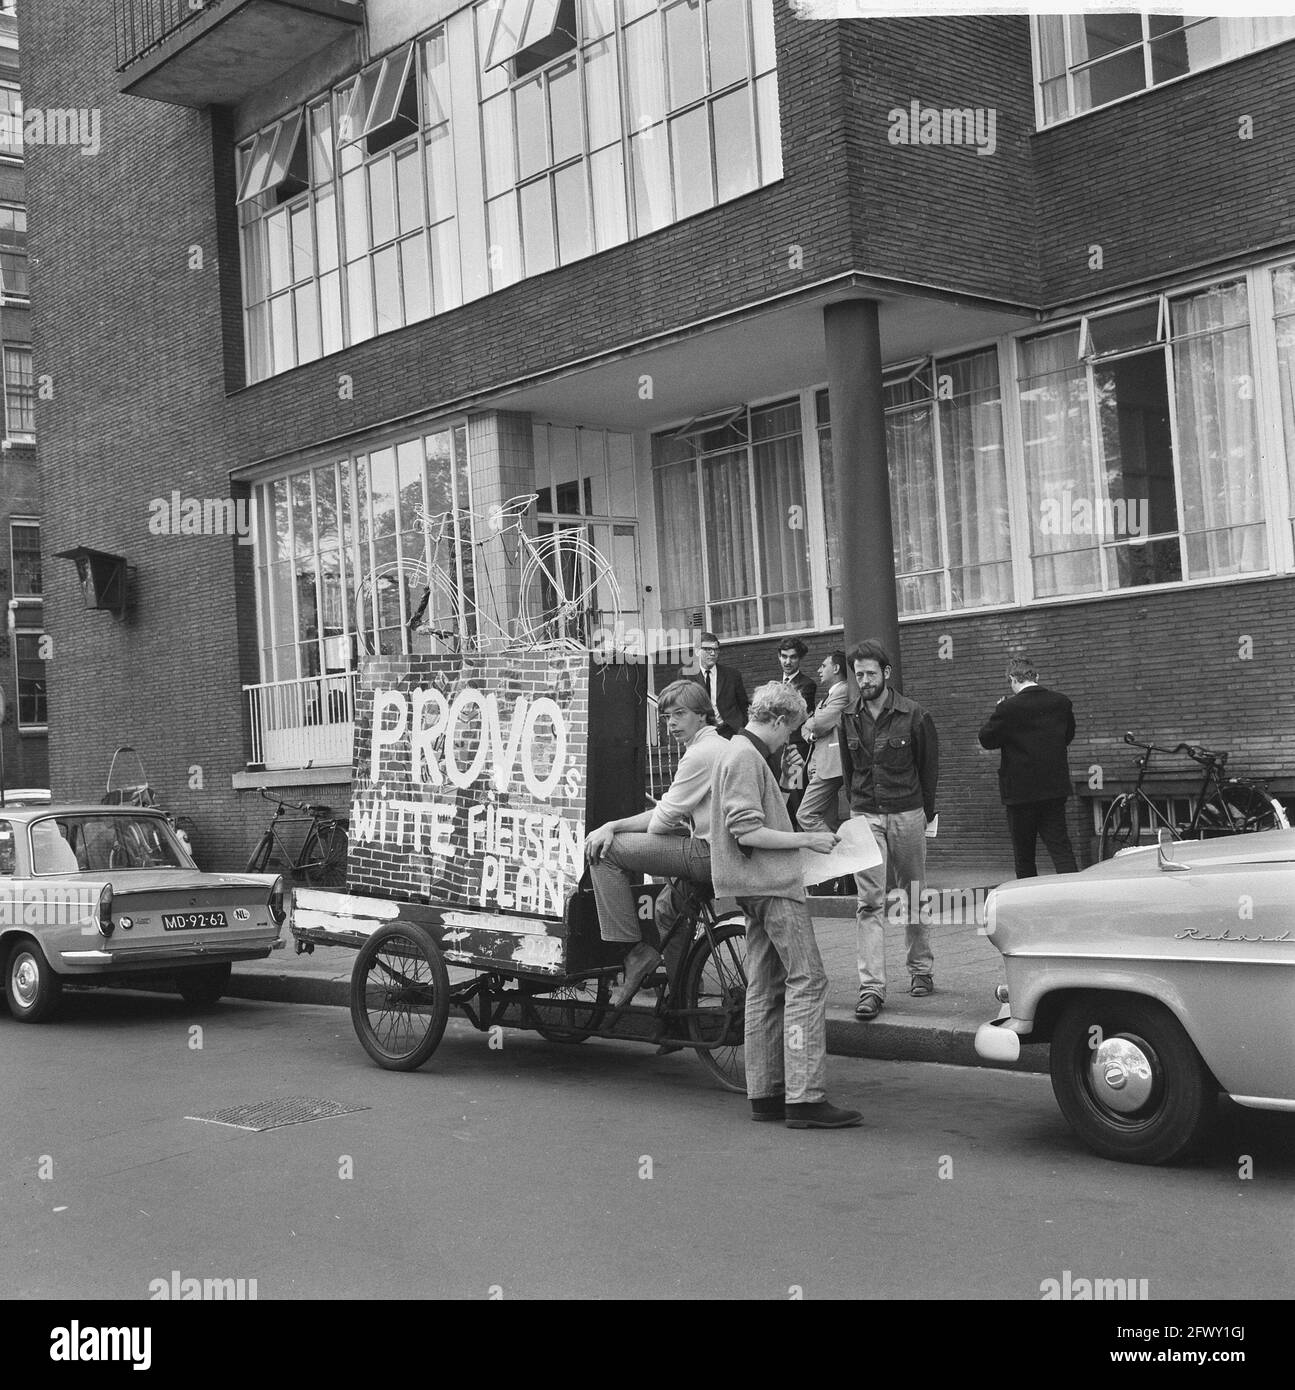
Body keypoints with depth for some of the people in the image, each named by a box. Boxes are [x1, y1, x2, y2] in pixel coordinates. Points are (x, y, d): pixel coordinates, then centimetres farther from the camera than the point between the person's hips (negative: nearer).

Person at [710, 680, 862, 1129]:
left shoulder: (742, 753, 18)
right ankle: (804, 1099, -11)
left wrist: (798, 838, 20)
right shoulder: (746, 758, -14)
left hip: (759, 887, 11)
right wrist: (807, 839, -15)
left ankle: (766, 1093, 15)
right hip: (771, 884, -11)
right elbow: (748, 833, -21)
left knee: (766, 987, 11)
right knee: (807, 981, -10)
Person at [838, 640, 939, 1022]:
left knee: (913, 896, 10)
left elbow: (929, 766, 4)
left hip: (907, 815, -2)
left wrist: (925, 811, 8)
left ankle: (921, 969, 27)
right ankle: (871, 987, -10)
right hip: (865, 817, 2)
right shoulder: (849, 719, 4)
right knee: (869, 901, -7)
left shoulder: (914, 716, -5)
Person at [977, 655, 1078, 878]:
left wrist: (997, 713, 7)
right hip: (1055, 788, 4)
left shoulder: (1009, 709, -16)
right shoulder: (1061, 702, 0)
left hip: (1021, 791, -4)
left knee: (1023, 855, 9)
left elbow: (986, 739, -5)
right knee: (1061, 847, 3)